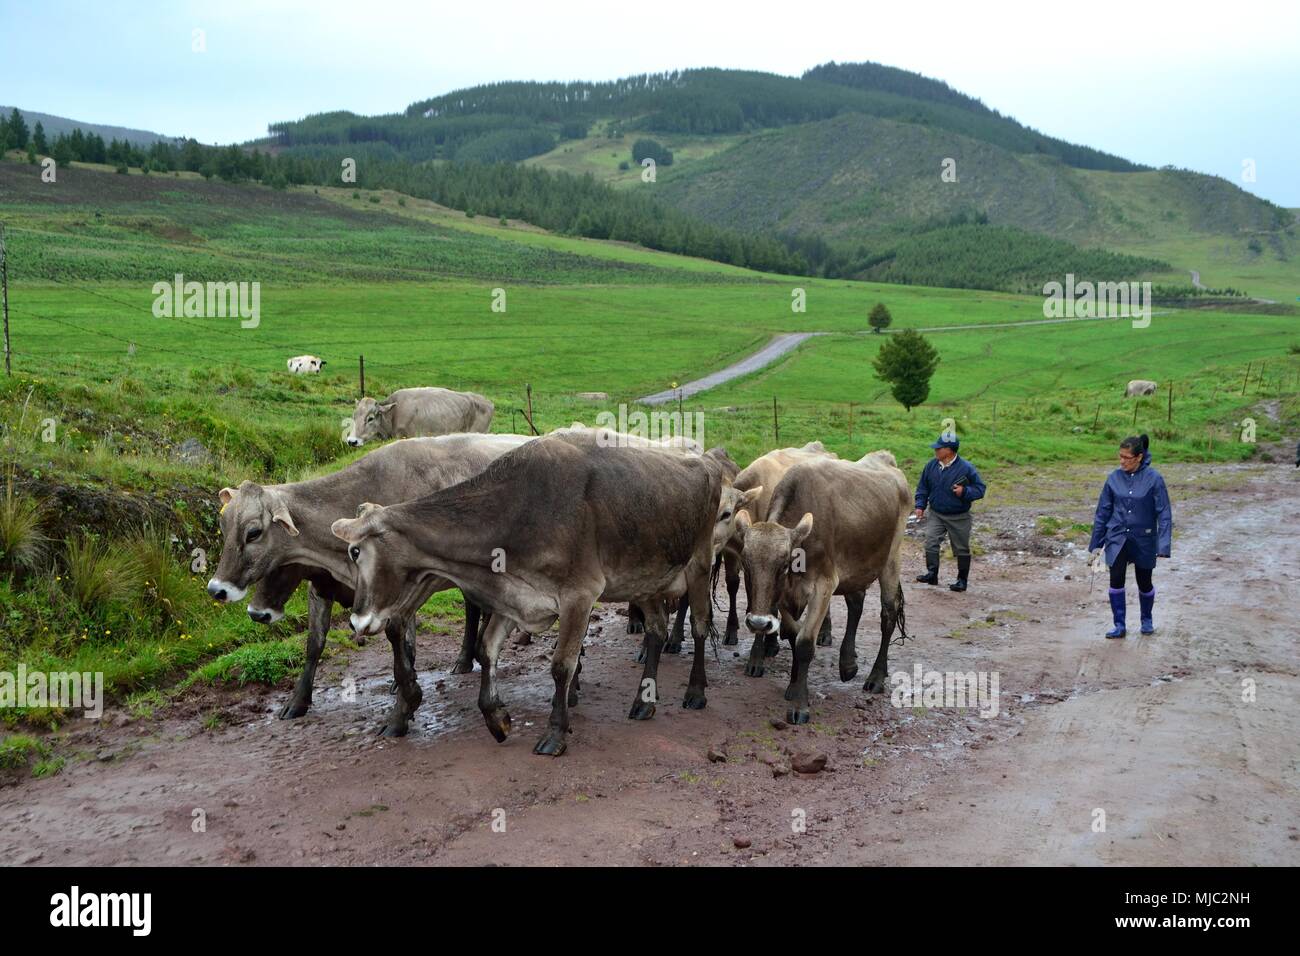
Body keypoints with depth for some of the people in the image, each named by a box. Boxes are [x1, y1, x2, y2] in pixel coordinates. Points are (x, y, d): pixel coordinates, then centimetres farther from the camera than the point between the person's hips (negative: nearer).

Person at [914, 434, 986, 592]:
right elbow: (923, 487, 10)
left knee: (961, 549, 8)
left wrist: (964, 492, -26)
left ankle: (962, 580, 20)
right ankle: (932, 574, -8)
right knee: (930, 543, -14)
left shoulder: (966, 468, -15)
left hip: (959, 518, -3)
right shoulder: (931, 465, -2)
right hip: (936, 515, 3)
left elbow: (980, 489, -9)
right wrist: (920, 505, 0)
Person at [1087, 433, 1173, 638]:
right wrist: (1096, 542, 10)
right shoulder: (1114, 478, -2)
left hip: (1143, 539, -2)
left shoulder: (1153, 479, -11)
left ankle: (1147, 620, 36)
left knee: (1144, 582, 11)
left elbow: (1164, 513, -10)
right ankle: (1119, 625, 1)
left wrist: (1163, 545, -17)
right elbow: (1103, 511, 6)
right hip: (1117, 538, 2)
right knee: (1116, 579, -10)